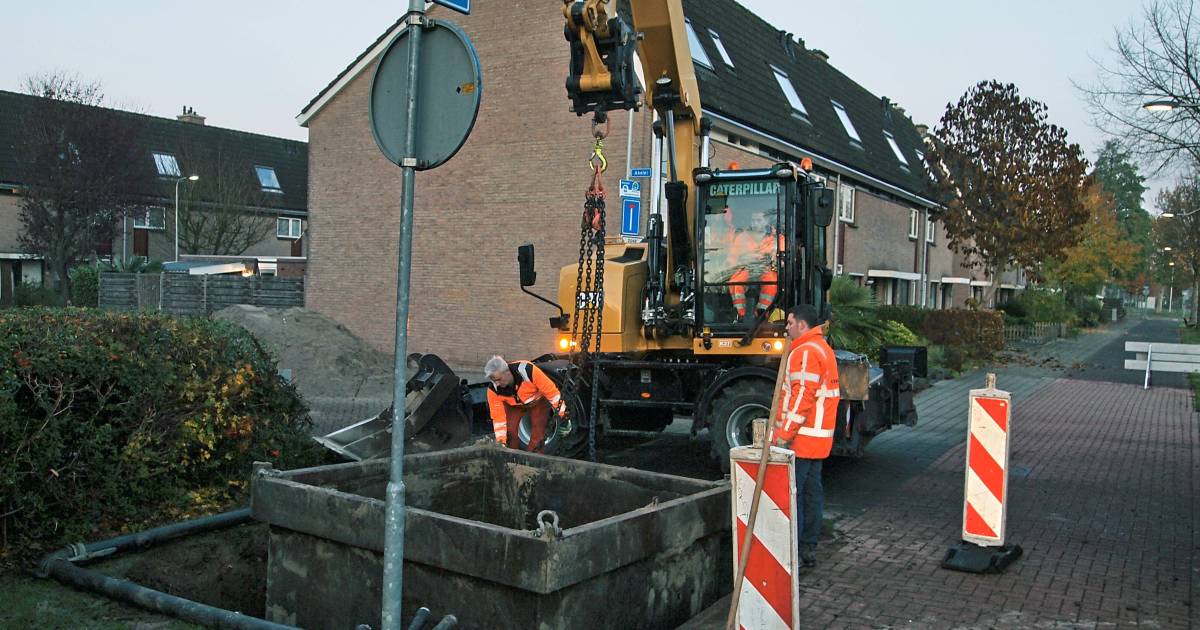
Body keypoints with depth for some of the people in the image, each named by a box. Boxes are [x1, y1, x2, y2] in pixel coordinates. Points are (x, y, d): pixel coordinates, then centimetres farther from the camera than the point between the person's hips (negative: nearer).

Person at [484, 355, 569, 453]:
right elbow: (498, 417, -20)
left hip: (538, 401, -2)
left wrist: (561, 411, -21)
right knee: (509, 431, -14)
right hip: (513, 406, 2)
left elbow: (551, 390, -29)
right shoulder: (493, 390, -29)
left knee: (537, 436, -9)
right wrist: (501, 442, -23)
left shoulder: (527, 370, -41)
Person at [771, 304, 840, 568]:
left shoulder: (806, 352, -15)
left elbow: (802, 396, -22)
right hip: (819, 438, 10)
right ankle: (809, 549, 19)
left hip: (800, 438, -10)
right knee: (812, 491, 12)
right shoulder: (823, 349, 19)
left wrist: (784, 434, -21)